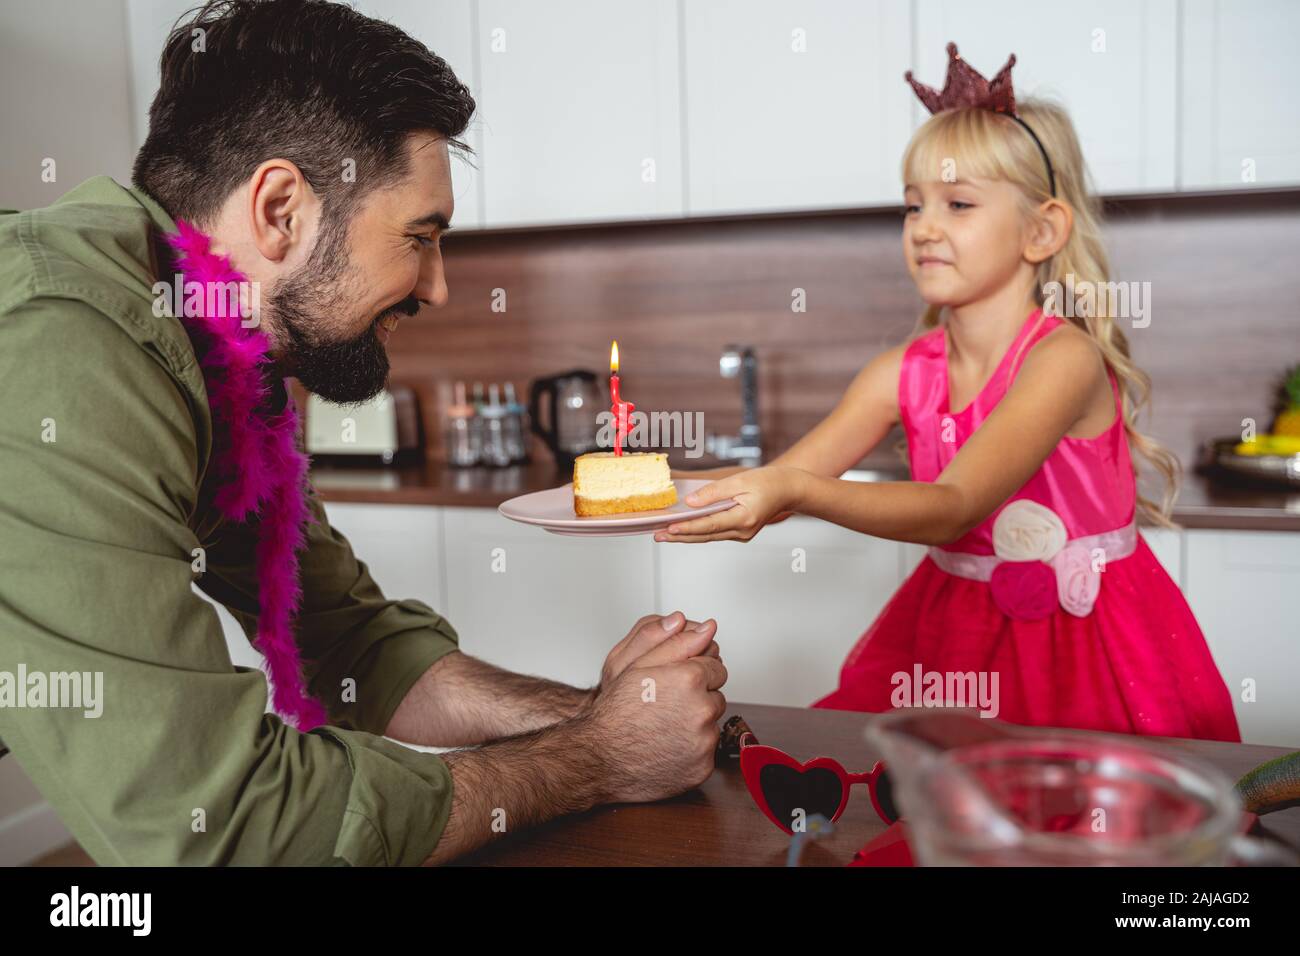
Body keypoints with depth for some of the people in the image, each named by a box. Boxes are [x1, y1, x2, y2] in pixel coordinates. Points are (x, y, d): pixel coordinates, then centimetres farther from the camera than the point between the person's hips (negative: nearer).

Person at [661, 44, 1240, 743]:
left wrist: (797, 492, -44)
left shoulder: (1064, 358, -18)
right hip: (950, 628, 5)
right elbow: (782, 477, -7)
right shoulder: (903, 372, 0)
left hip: (1086, 643, -4)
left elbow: (954, 507, -30)